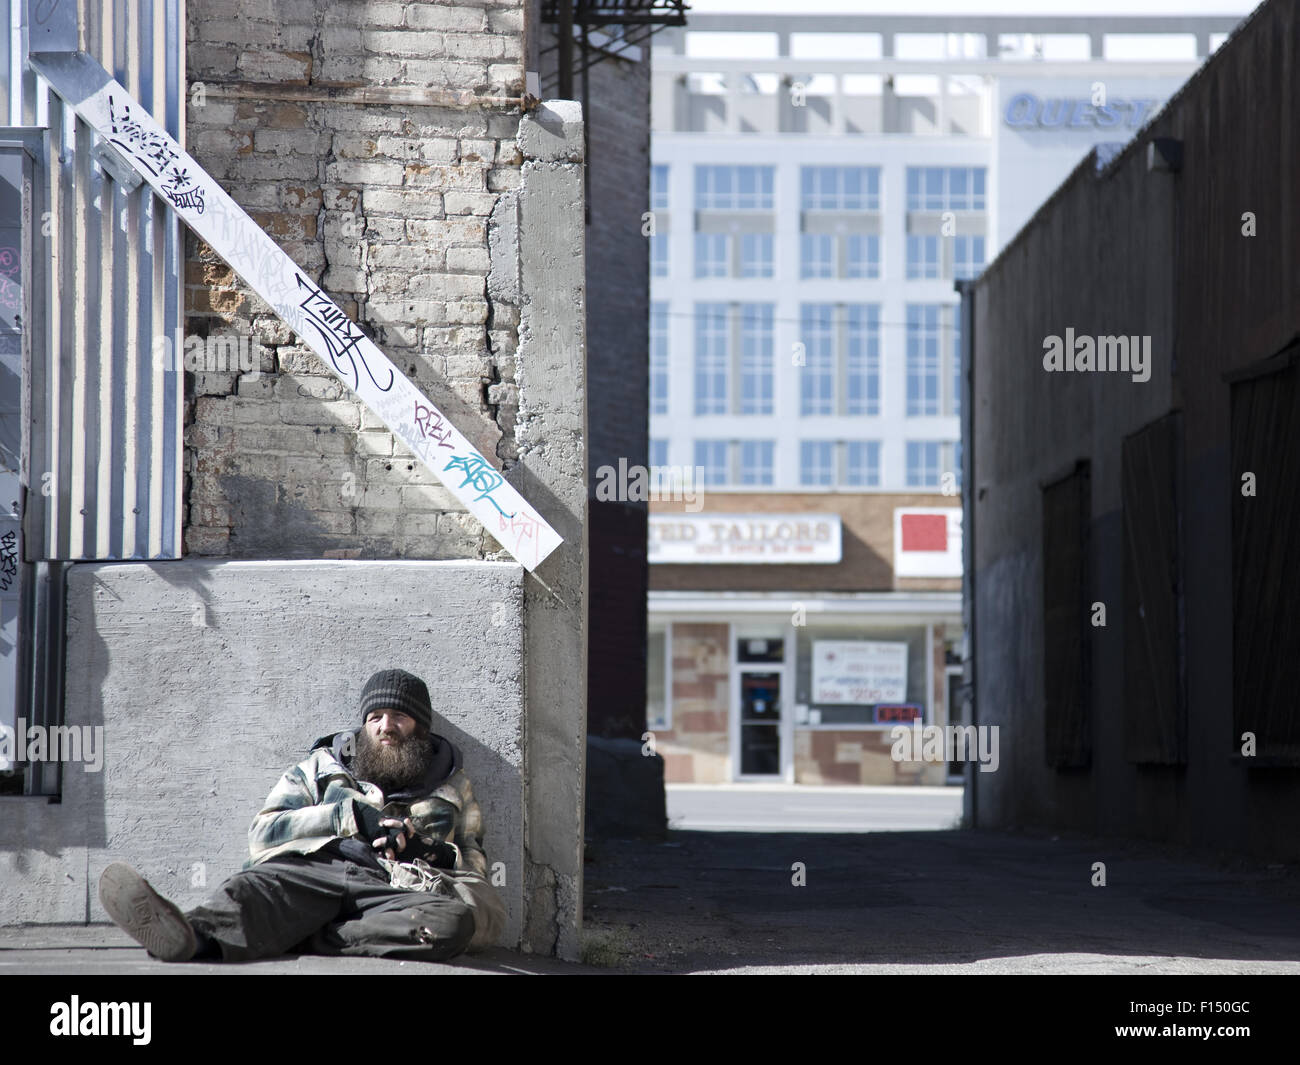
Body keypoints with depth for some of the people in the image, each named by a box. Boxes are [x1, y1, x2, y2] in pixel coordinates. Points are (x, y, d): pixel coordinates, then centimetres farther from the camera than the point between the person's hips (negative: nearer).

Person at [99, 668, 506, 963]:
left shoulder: (452, 786, 28)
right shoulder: (324, 767, 27)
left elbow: (475, 863, 24)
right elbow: (263, 832, 15)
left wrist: (428, 849, 2)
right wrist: (351, 815, 3)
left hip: (391, 891, -1)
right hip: (313, 869, 1)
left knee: (452, 920, -37)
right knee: (255, 889, -35)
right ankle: (195, 933, -71)